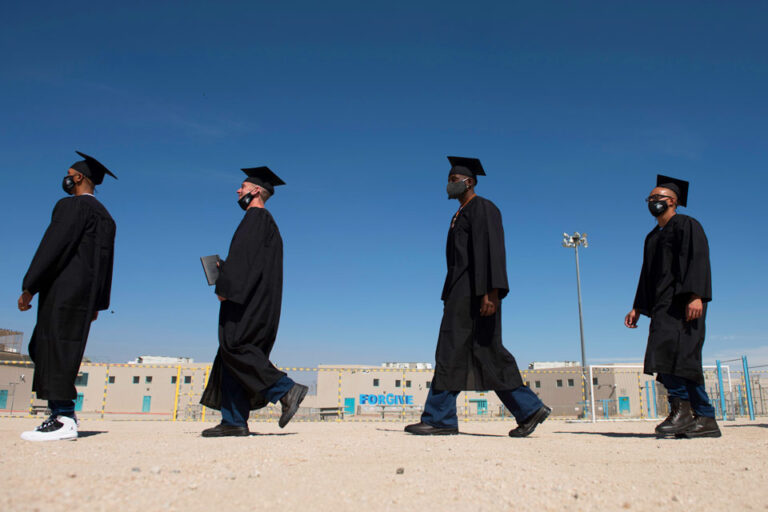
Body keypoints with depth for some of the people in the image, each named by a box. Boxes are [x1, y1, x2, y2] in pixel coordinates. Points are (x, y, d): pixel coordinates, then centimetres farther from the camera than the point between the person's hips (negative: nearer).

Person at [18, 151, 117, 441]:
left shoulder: (71, 206, -6)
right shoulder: (105, 216, 19)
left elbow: (53, 247, -15)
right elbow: (106, 262, 18)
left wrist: (29, 287, -13)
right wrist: (97, 303, 18)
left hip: (63, 287, -9)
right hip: (85, 294, 9)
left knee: (56, 349, -9)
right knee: (42, 348, 13)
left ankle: (63, 421, -10)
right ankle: (64, 413, 10)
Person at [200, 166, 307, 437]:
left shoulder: (256, 217, -5)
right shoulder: (266, 221, 24)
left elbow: (243, 255, -17)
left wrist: (225, 286, -19)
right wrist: (225, 269, 20)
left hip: (249, 300, -10)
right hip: (253, 300, 10)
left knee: (234, 347, -16)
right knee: (232, 353, 5)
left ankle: (286, 390, -19)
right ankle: (234, 421, 3)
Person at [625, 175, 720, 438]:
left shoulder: (686, 225, 1)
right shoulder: (652, 237, 25)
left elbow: (698, 260, -12)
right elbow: (647, 275, 24)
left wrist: (695, 295, -25)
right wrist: (638, 307, 16)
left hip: (684, 303, -8)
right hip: (664, 306, 8)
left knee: (670, 349, -22)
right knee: (683, 358, 3)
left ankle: (681, 408, -16)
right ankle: (705, 419, 5)